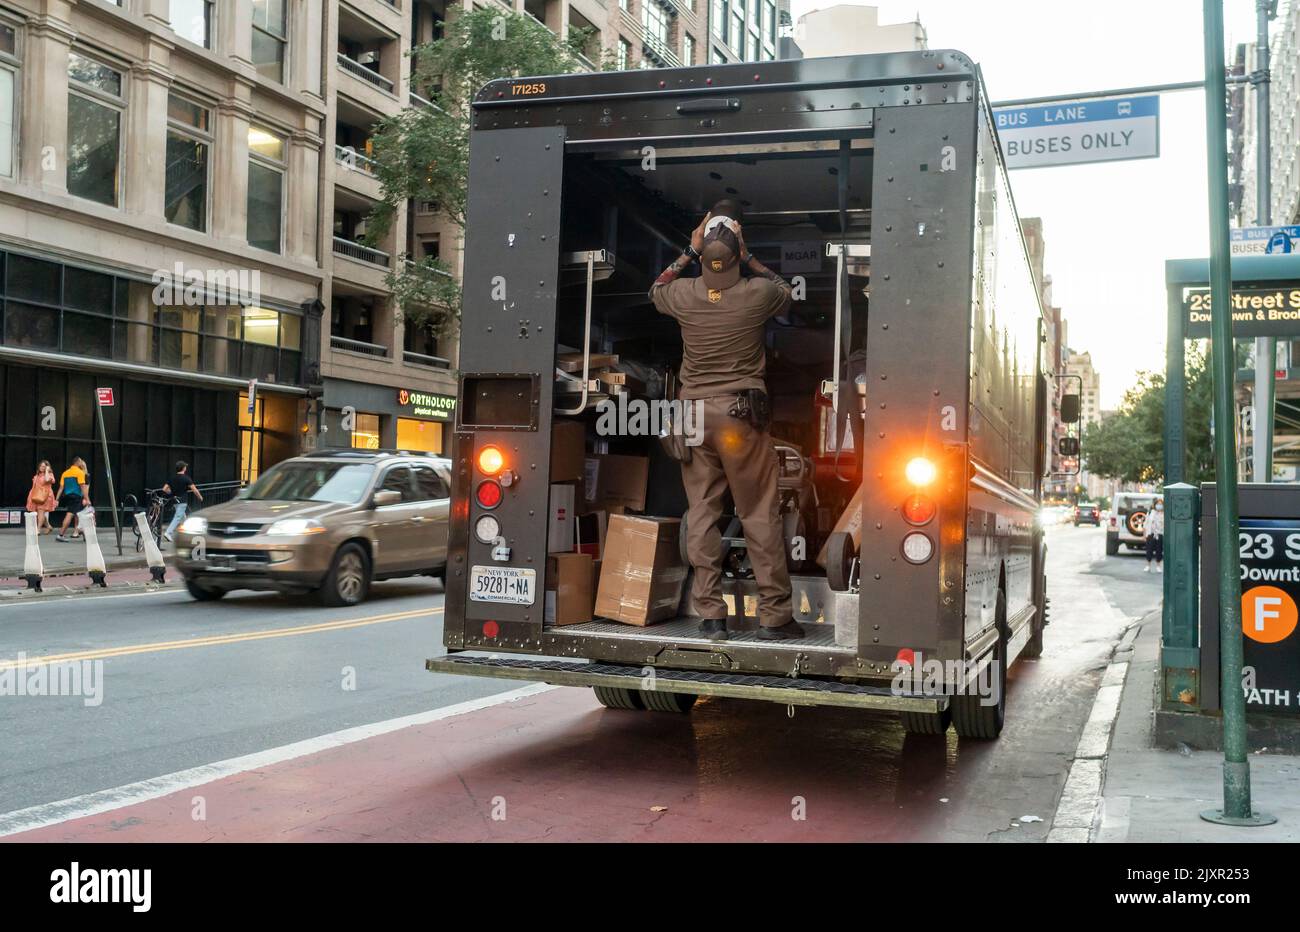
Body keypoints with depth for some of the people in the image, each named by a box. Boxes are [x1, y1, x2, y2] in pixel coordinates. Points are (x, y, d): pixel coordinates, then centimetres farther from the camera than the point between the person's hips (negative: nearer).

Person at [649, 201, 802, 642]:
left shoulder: (683, 294, -1)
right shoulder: (757, 294, -6)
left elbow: (656, 290, 25)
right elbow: (786, 292, 19)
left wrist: (689, 251, 24)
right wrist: (749, 259, 19)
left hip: (694, 411, 2)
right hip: (742, 411, -2)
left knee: (701, 514, 6)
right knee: (760, 515, 3)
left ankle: (710, 614, 7)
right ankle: (774, 615, 6)